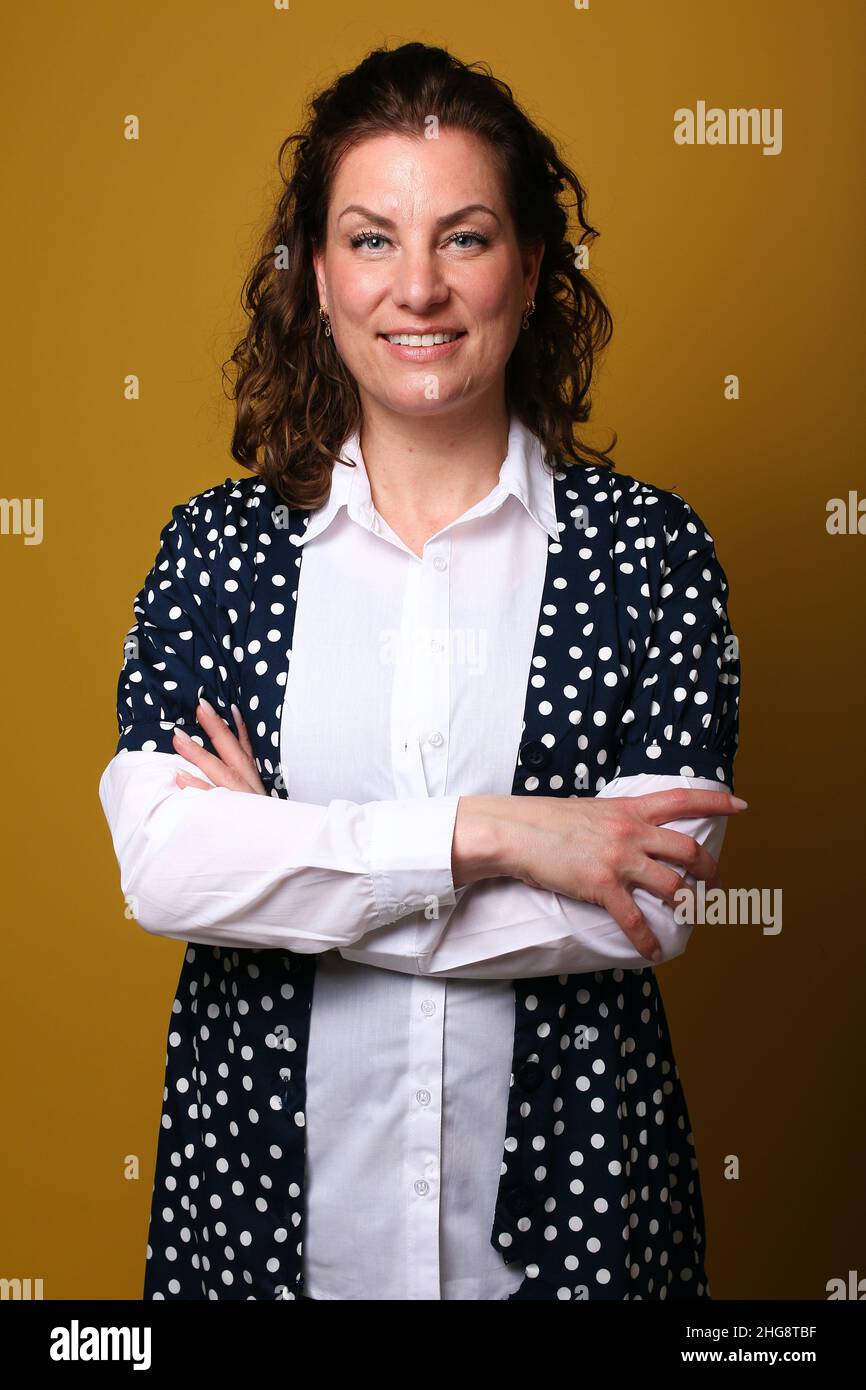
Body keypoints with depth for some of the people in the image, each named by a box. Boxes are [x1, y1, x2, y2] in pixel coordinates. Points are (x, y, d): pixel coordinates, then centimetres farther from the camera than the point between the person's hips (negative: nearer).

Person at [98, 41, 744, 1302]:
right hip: (264, 1179, 1)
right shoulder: (217, 546, -2)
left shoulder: (646, 545, -6)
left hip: (560, 1189, -1)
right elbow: (159, 862, -13)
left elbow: (651, 901, -14)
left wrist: (283, 867, -15)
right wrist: (484, 834, -20)